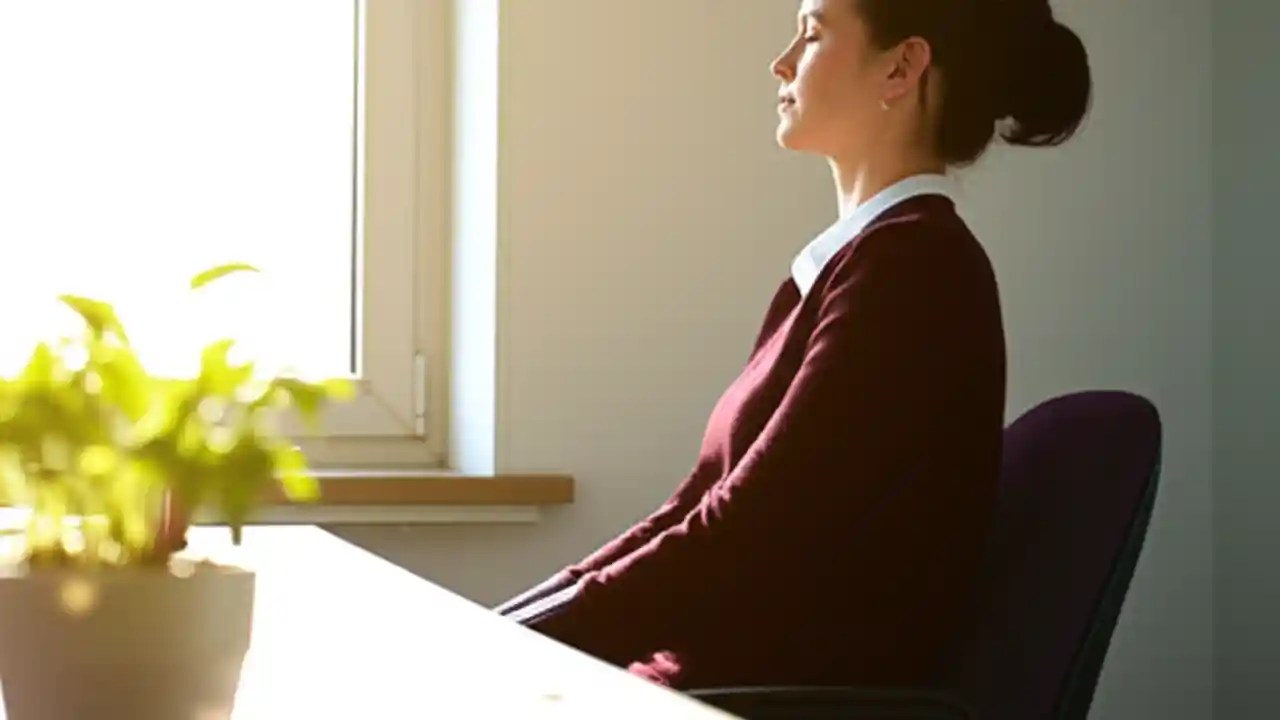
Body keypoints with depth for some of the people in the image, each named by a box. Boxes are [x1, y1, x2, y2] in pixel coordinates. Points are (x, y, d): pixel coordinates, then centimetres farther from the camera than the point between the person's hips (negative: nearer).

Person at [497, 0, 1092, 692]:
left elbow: (743, 540, -17)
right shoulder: (841, 262, 15)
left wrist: (509, 643, -12)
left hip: (806, 686, -8)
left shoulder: (911, 265, -13)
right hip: (738, 672, 8)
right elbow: (701, 504, 13)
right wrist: (505, 625, 5)